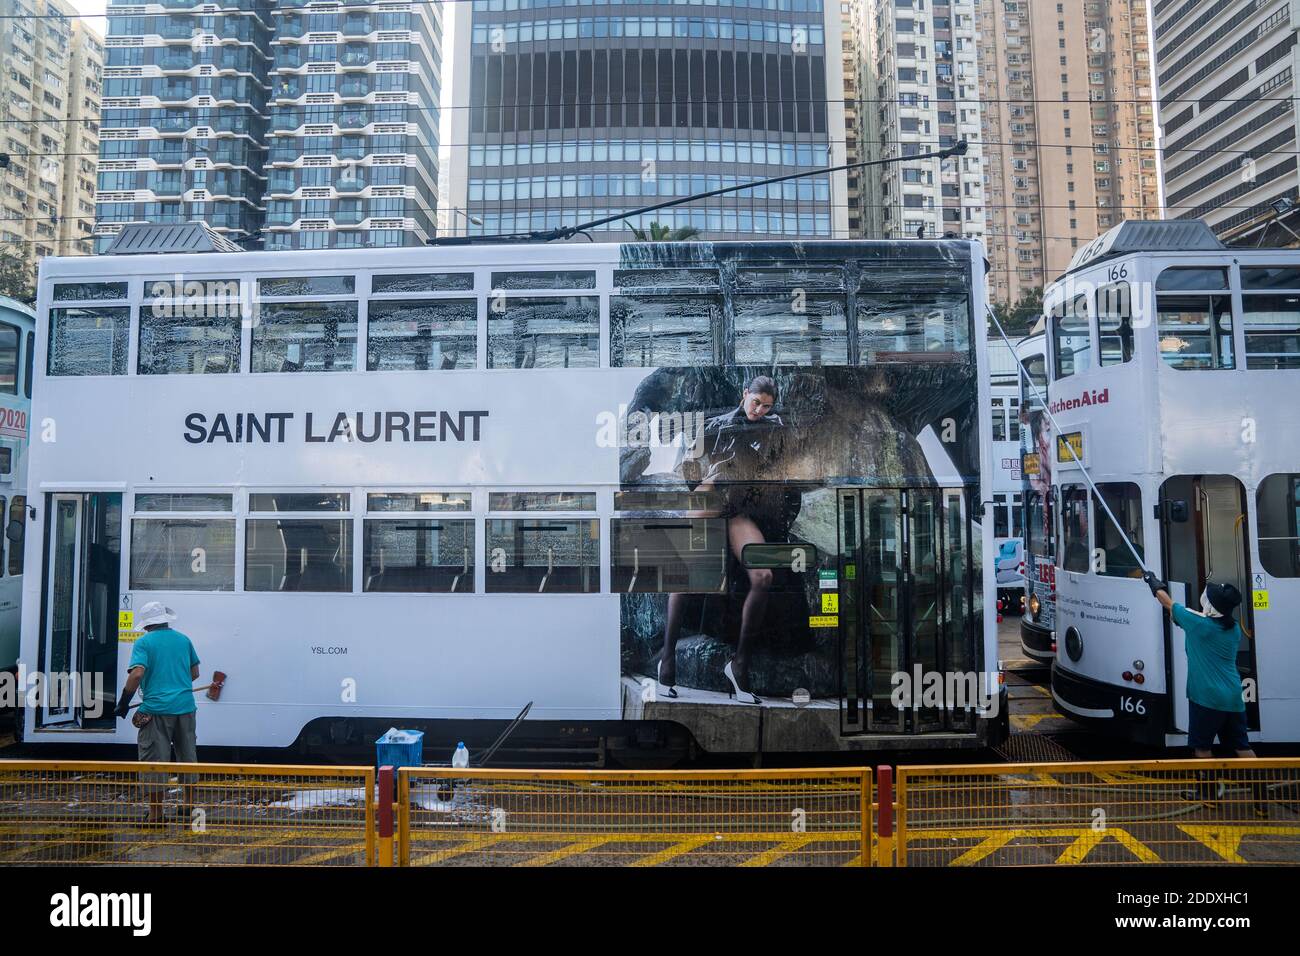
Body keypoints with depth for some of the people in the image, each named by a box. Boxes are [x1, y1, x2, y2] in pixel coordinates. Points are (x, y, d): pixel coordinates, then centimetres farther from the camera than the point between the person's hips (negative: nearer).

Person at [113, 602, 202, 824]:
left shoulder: (144, 642, -4)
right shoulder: (183, 639, 10)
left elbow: (137, 674, -17)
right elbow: (195, 673, 15)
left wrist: (124, 701, -7)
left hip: (156, 708, -5)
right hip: (185, 706, 5)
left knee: (155, 760, 4)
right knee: (187, 756, 17)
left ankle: (156, 813, 9)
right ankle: (189, 802, 29)